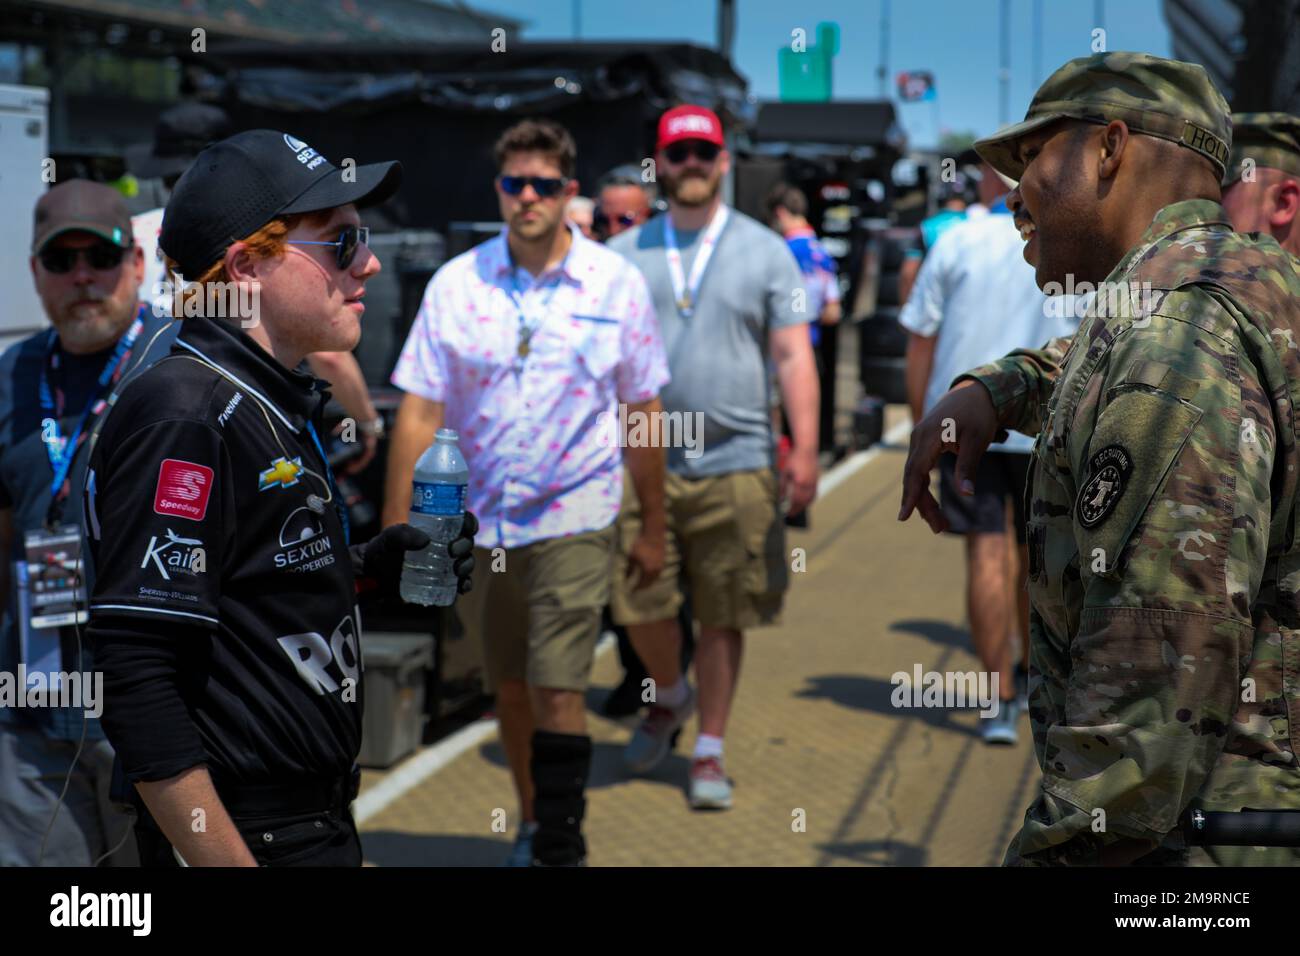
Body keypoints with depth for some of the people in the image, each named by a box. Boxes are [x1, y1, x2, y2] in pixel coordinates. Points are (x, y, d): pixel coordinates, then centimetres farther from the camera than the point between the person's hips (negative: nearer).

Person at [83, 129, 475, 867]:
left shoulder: (276, 405, 9)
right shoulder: (185, 415, -20)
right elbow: (136, 690, -26)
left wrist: (371, 569, 4)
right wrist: (228, 861, -26)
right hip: (247, 836, -9)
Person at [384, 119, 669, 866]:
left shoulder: (616, 284, -3)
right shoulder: (456, 284, -2)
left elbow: (642, 412, 3)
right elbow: (419, 412, -2)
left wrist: (655, 525, 6)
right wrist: (396, 526, -6)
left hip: (574, 518, -2)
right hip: (479, 520, 2)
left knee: (559, 692, -10)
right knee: (511, 690, 16)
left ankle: (562, 846, 1)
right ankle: (532, 822, 35)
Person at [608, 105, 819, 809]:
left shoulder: (766, 251, 6)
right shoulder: (623, 255, 8)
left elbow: (793, 356, 2)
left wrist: (805, 449, -7)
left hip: (737, 463, -1)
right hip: (642, 461, 1)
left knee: (724, 617, 4)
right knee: (639, 606, 0)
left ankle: (709, 750, 18)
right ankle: (670, 697, 30)